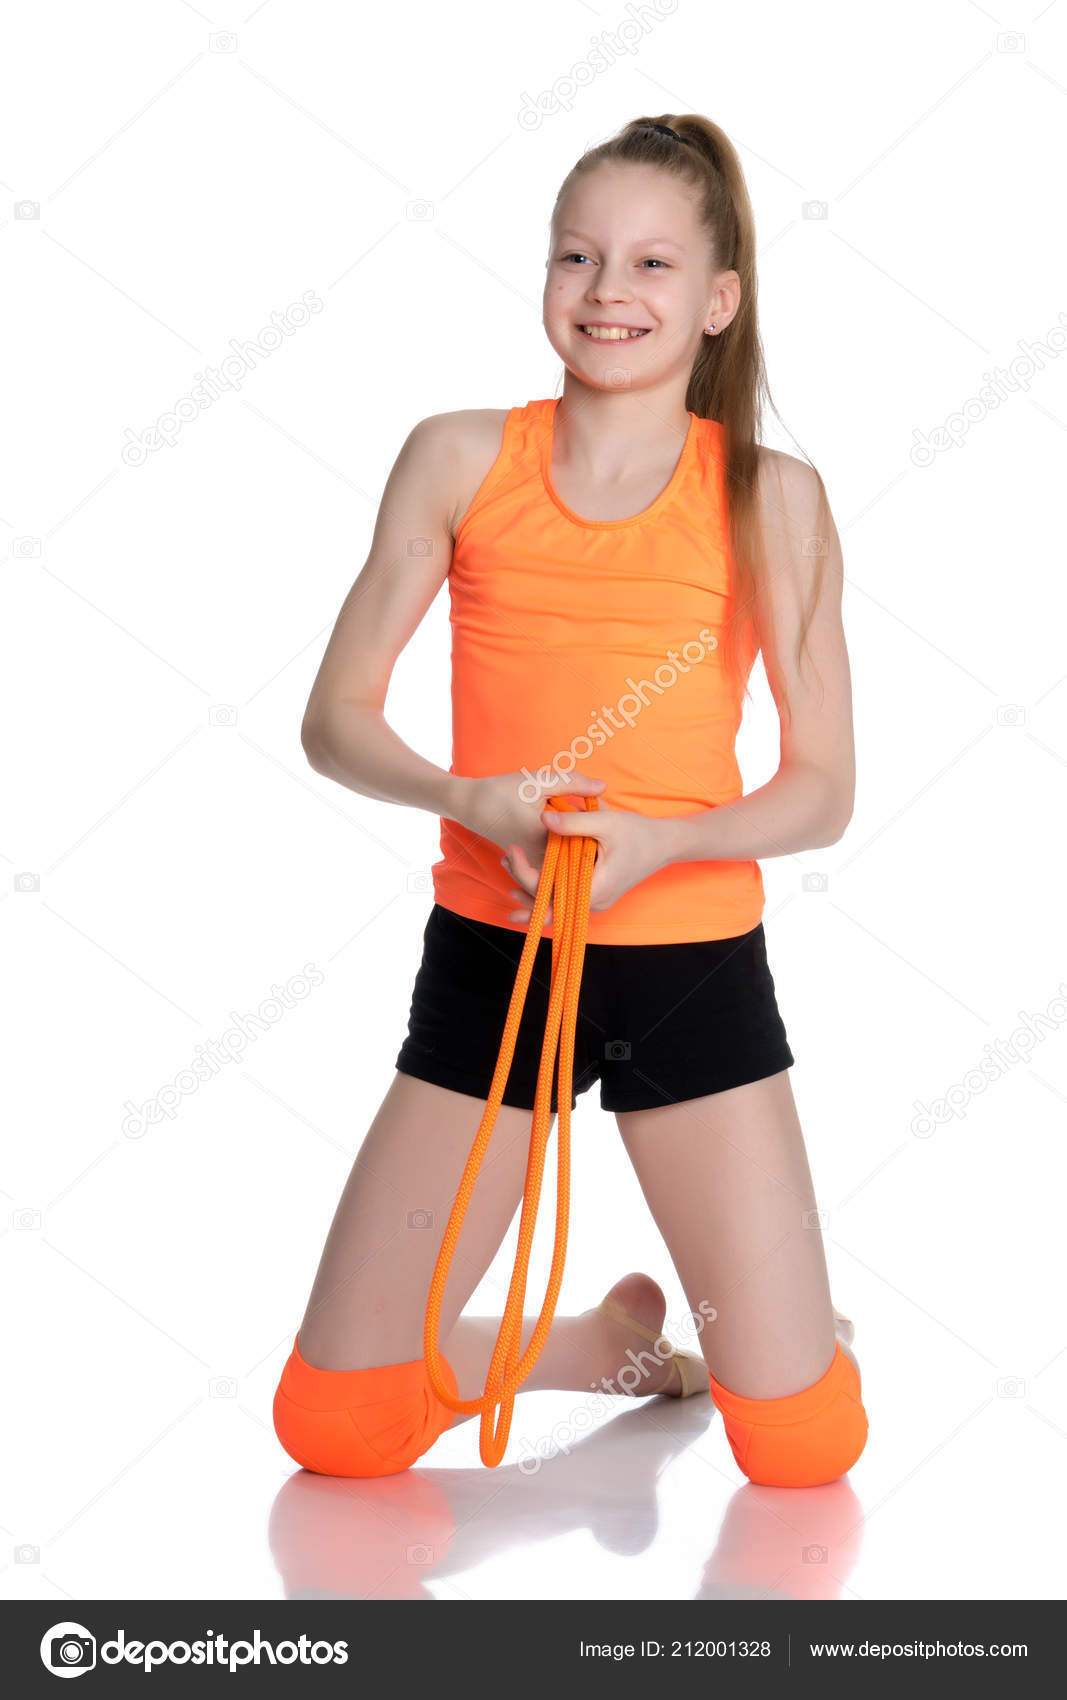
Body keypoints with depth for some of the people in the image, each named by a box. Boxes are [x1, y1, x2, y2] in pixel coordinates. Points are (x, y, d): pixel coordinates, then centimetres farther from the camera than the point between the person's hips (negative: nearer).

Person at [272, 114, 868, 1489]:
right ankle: (611, 1340, 26)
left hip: (695, 964, -1)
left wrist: (659, 840, -19)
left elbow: (822, 792, 0)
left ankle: (734, 1323, 33)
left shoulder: (774, 497, 0)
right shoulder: (459, 458, 1)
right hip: (488, 956, 1)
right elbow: (335, 720, 1)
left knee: (808, 1448, -3)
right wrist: (469, 797, -20)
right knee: (331, 1428, 0)